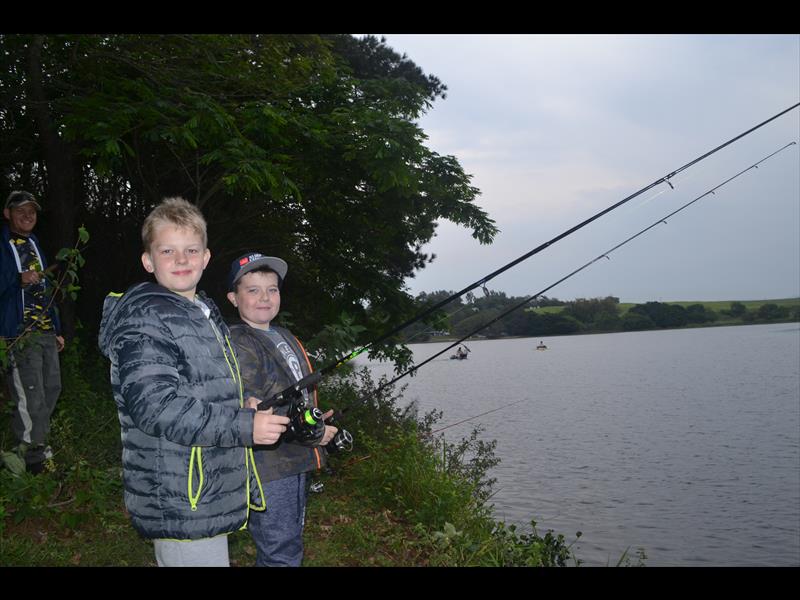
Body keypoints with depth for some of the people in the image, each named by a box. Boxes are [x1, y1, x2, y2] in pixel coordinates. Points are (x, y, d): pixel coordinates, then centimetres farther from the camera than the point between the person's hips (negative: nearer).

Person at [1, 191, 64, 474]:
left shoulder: (34, 245, 19)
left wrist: (56, 330, 21)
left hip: (46, 332, 8)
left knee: (52, 388, 12)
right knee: (30, 398, -5)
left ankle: (38, 442, 27)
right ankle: (33, 457, 7)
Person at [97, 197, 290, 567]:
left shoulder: (205, 312, 16)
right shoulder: (143, 318, -16)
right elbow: (153, 405, -27)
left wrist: (244, 407, 14)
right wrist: (246, 426, -26)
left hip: (213, 493, 10)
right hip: (180, 502, -10)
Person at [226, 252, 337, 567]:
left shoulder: (284, 336, 13)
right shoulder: (238, 345, -17)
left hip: (293, 462, 9)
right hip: (266, 469, -9)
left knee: (289, 543, 21)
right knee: (280, 553, -3)